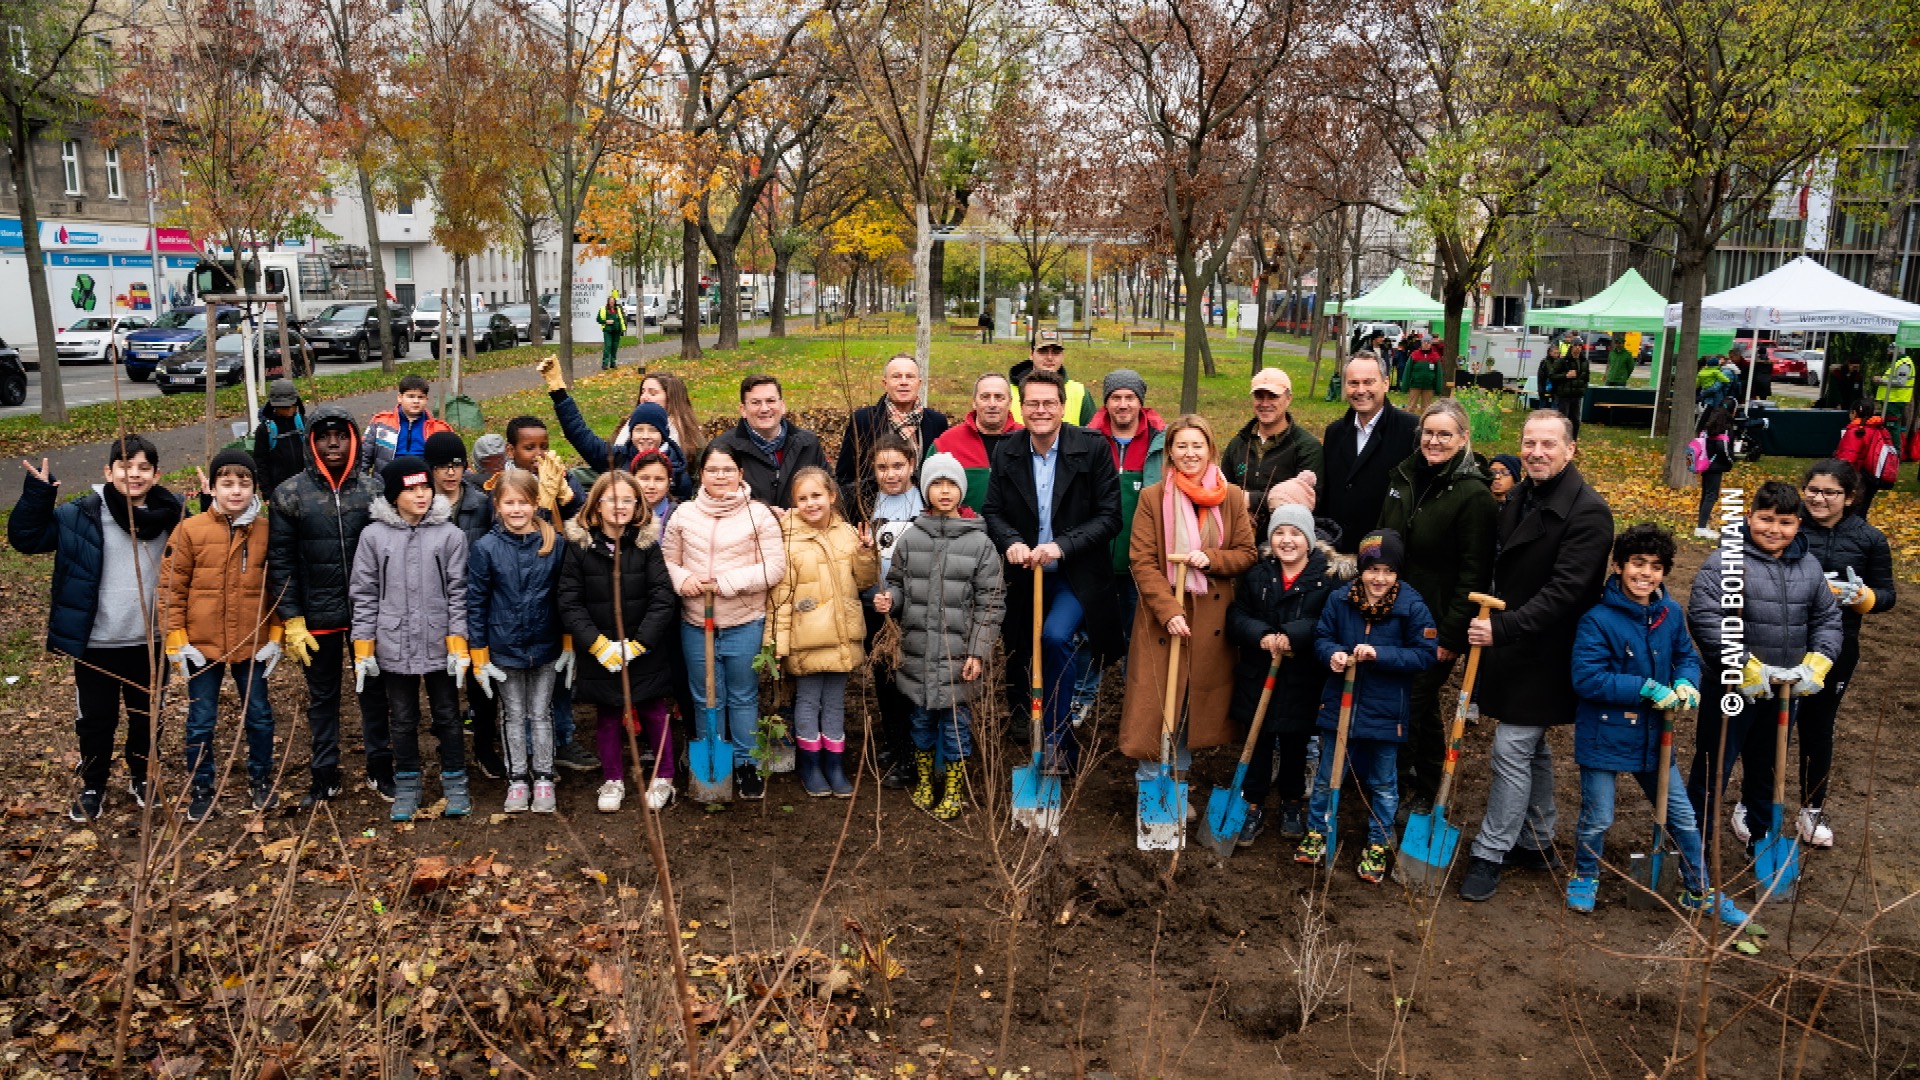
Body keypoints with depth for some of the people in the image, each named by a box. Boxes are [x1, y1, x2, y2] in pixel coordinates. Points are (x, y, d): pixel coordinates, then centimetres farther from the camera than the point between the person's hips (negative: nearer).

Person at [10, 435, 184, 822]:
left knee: (146, 714, 18)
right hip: (97, 644, -1)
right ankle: (92, 787, 32)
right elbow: (25, 537, -7)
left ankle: (140, 778, 38)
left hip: (149, 641, 2)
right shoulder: (81, 515, -9)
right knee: (96, 719, 12)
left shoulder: (172, 514, -4)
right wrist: (38, 492, -20)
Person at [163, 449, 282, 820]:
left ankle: (260, 780, 32)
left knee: (259, 716, 13)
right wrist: (176, 640, -6)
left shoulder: (266, 531, -3)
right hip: (202, 645, -1)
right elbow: (171, 587, -4)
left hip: (252, 644, 1)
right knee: (200, 722, 10)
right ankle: (200, 789, 27)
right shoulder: (190, 530, -7)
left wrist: (275, 636, 2)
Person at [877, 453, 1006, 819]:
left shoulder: (979, 542, -5)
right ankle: (923, 782, 36)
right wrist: (889, 599, -11)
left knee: (956, 721, 8)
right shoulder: (910, 538, 2)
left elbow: (991, 602, -4)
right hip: (918, 652, 2)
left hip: (958, 654, -2)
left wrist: (978, 652, -8)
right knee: (922, 719, 16)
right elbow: (897, 583, 12)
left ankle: (953, 791, 27)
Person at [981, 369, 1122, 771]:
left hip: (1076, 575, -4)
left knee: (1055, 636, -26)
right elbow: (993, 511, 3)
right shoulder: (1006, 452, -1)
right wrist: (1010, 541, -18)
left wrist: (1062, 545, -24)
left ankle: (1057, 741, -10)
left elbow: (1109, 517, -12)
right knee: (1016, 653, 12)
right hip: (1025, 573, 4)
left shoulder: (1093, 448, -12)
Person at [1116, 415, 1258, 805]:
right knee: (1156, 703, 0)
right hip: (1162, 615, -2)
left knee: (1198, 699, 10)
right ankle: (1149, 785, 12)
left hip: (1212, 616, 2)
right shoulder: (1152, 497, -3)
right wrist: (1169, 610, -16)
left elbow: (1248, 554, 6)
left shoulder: (1232, 498, 3)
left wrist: (1211, 559, -14)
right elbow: (1141, 561, -6)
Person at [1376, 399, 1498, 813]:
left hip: (1435, 623, -6)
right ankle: (1398, 776, 34)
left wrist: (1452, 634, -17)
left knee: (1420, 705, 5)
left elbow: (1474, 573, -16)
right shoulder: (1404, 475, 4)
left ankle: (1427, 789, 26)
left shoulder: (1473, 495, -16)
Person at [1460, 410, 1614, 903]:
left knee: (1511, 750, -5)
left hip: (1544, 655, -8)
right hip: (1513, 646, 8)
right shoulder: (1518, 499, 8)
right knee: (1532, 748, 18)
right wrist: (1489, 625, 7)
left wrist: (1504, 627, -32)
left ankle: (1490, 854, 6)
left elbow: (1565, 590, -26)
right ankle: (1537, 843, 32)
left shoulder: (1588, 511, -18)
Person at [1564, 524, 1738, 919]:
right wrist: (1646, 688, -24)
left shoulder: (1671, 614, -1)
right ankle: (1585, 877, 34)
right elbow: (1586, 679, -21)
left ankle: (1700, 891, 34)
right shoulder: (1597, 619, -19)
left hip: (1653, 736, 5)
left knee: (1683, 816, 15)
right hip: (1604, 735, -5)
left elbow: (1687, 657, 13)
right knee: (1597, 819, 7)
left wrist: (1686, 683, -9)